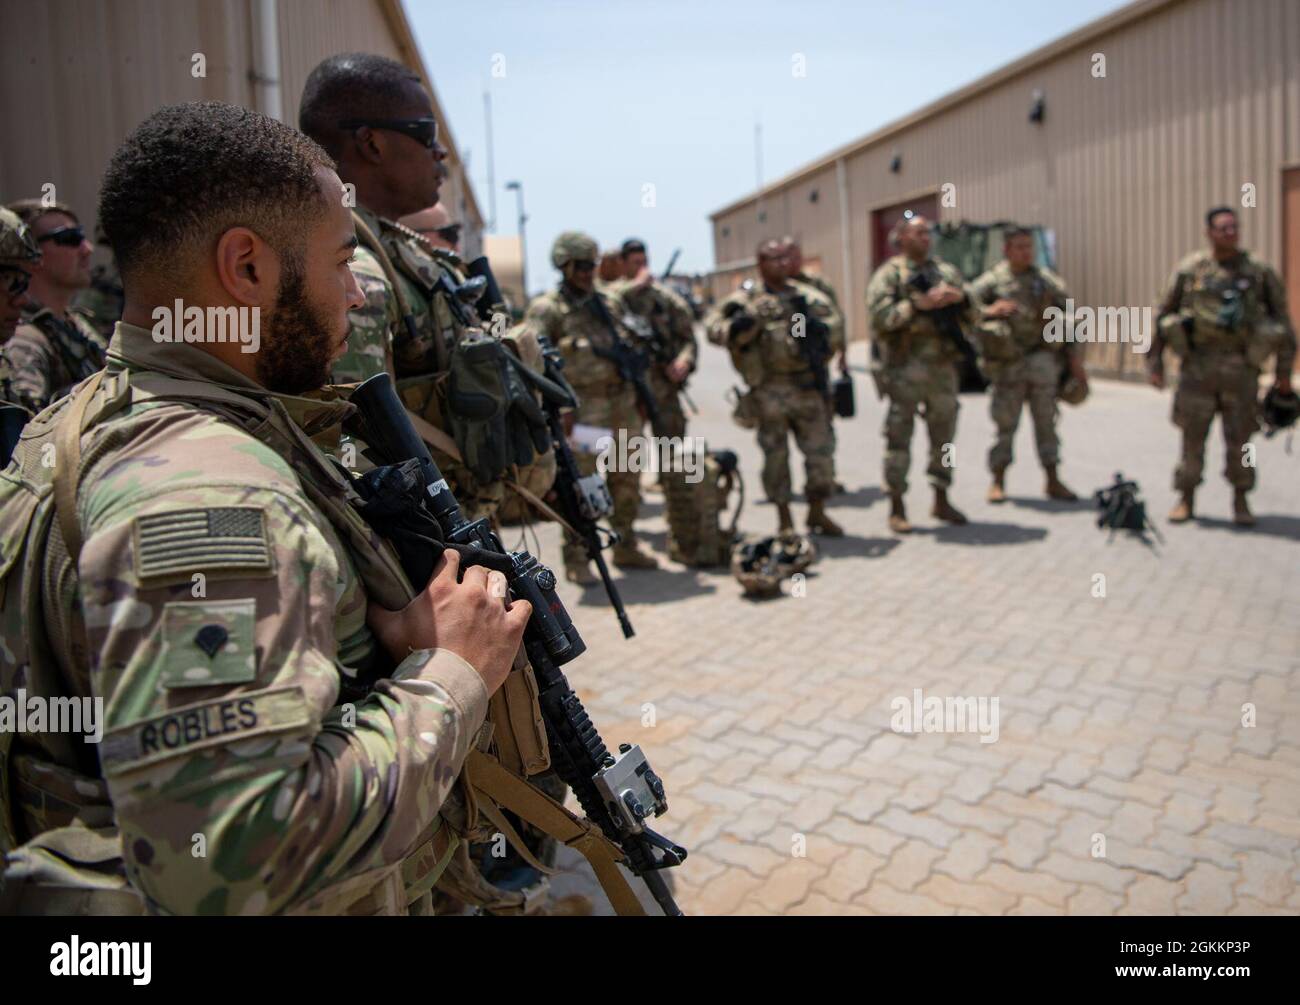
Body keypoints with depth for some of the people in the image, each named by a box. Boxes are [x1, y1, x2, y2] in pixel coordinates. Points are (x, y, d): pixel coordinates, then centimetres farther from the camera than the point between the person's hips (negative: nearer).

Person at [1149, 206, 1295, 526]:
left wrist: (1284, 371, 5)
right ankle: (1186, 500, 14)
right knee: (1192, 437, 3)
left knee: (1239, 439, 3)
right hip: (1198, 365, 0)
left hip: (1241, 368, 0)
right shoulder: (1188, 270, 4)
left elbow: (1282, 321, 8)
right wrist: (1155, 362, 4)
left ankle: (1241, 502, 17)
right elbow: (1162, 317, 8)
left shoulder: (1259, 272, 5)